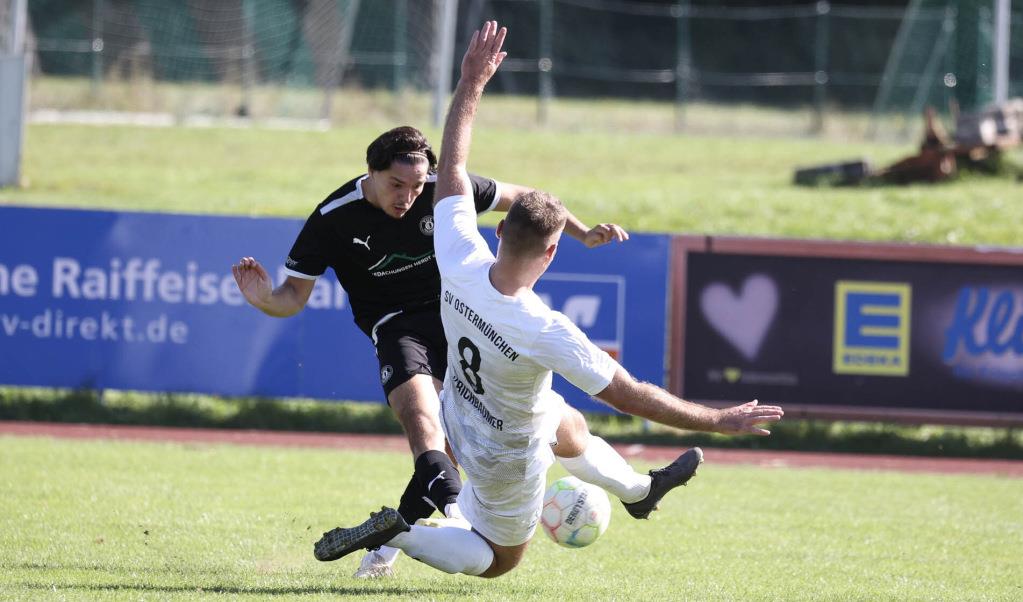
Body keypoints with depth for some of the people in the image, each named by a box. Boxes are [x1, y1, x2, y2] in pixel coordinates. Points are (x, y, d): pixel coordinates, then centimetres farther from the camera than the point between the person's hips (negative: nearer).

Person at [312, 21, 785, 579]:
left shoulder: (460, 262, -29)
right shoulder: (546, 333, -42)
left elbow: (451, 167, -15)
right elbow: (630, 396, -35)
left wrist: (471, 83, -8)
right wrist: (720, 421, -25)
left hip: (459, 408, 7)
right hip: (506, 456, -7)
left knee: (571, 427, 35)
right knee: (497, 559, 22)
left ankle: (638, 490, 62)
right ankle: (396, 532, 3)